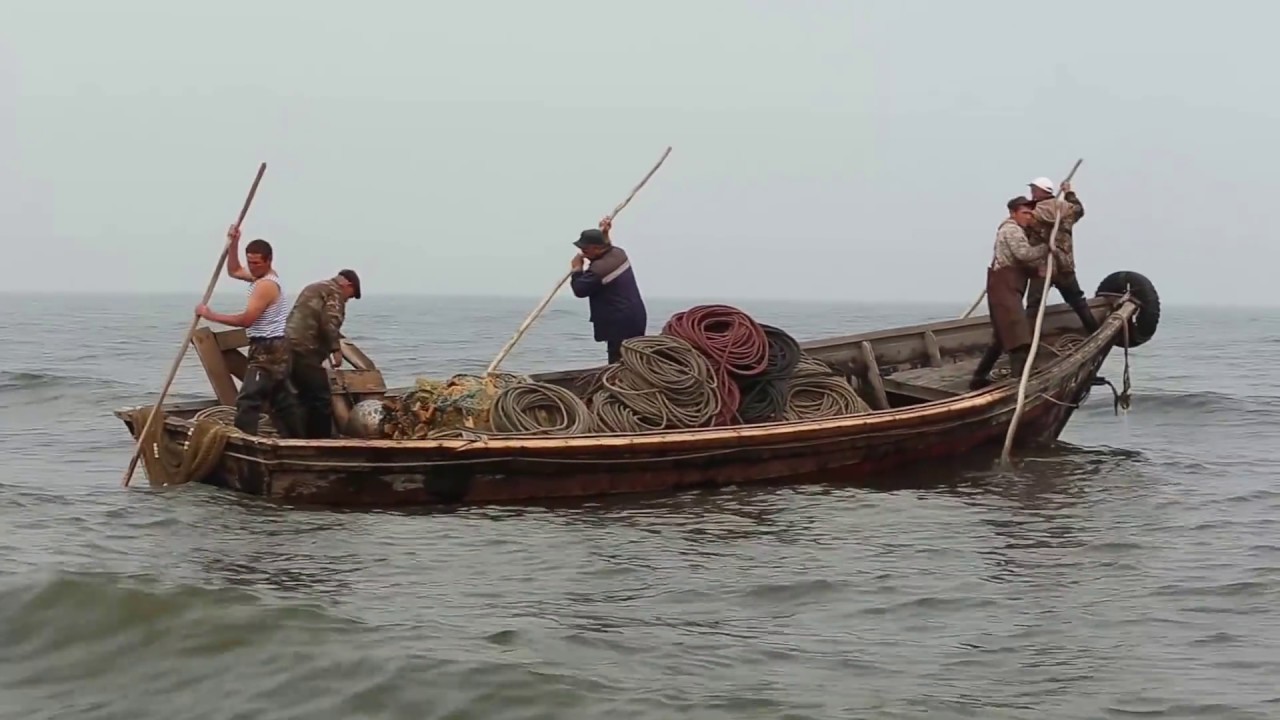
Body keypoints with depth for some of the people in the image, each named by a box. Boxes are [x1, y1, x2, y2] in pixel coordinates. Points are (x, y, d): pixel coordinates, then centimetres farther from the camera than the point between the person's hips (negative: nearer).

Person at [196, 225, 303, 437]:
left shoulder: (266, 285, -18)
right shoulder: (263, 277, 13)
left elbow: (245, 320, -21)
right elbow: (234, 271, 28)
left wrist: (210, 315, -16)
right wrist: (233, 244, 12)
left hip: (269, 350, -11)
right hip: (274, 350, 11)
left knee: (248, 400, -16)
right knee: (282, 400, 16)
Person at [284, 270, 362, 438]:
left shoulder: (313, 288, 29)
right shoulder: (334, 292, -1)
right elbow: (329, 323, -16)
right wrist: (336, 348, -9)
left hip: (290, 348, 10)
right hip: (306, 351, -10)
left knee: (306, 398, 17)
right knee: (322, 401, -5)